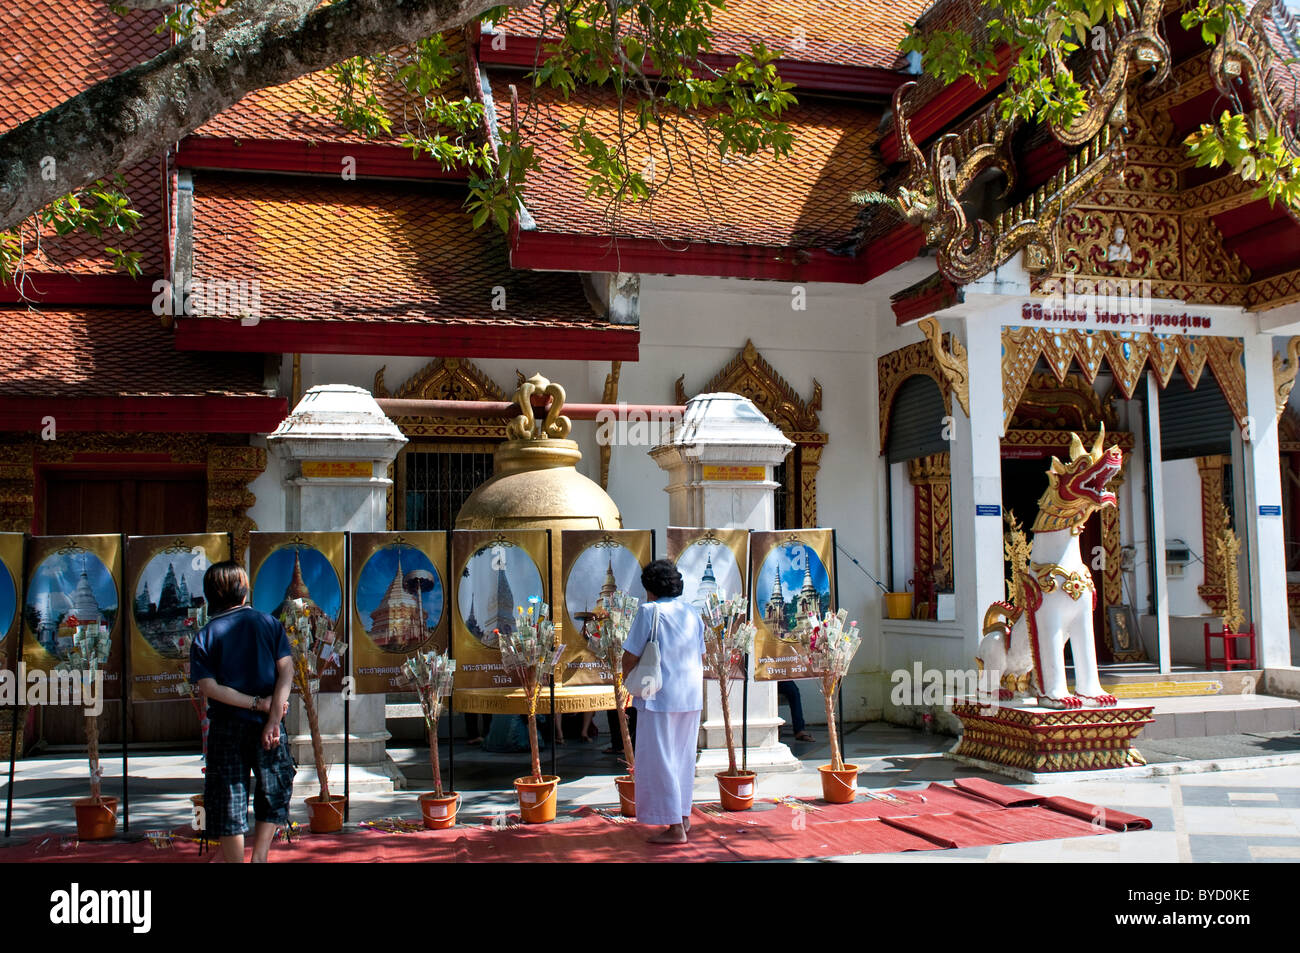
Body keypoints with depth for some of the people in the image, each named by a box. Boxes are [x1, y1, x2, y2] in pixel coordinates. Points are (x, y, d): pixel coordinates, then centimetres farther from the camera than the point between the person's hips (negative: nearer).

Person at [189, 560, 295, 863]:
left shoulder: (204, 636, 0)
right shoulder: (269, 623, 1)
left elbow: (208, 687, -11)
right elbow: (286, 671, -9)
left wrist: (255, 702, -9)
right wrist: (273, 716, -13)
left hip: (227, 728, 0)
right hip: (265, 725, 0)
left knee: (227, 803, 8)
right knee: (273, 793, 16)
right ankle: (259, 856, 8)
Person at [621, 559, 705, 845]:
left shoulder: (649, 611, -11)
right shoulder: (692, 612, 8)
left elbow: (631, 655, -11)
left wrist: (629, 681, 6)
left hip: (659, 697, -7)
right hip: (691, 696, 7)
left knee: (659, 760, 1)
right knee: (684, 757, 18)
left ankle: (675, 828, 1)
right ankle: (683, 816, 28)